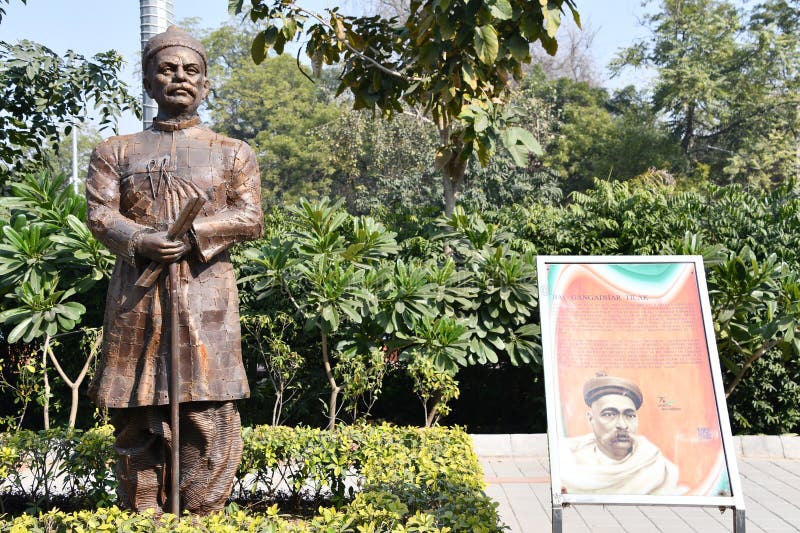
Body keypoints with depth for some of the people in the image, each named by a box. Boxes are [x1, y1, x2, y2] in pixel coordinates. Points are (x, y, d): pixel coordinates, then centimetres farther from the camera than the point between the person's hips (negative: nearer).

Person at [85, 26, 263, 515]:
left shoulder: (233, 153, 14)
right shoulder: (117, 151, 17)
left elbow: (250, 218, 2)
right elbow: (100, 214, 4)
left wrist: (193, 236, -14)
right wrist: (141, 240, -17)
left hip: (206, 295, -1)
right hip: (136, 296, 1)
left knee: (209, 418, -4)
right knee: (136, 421, 4)